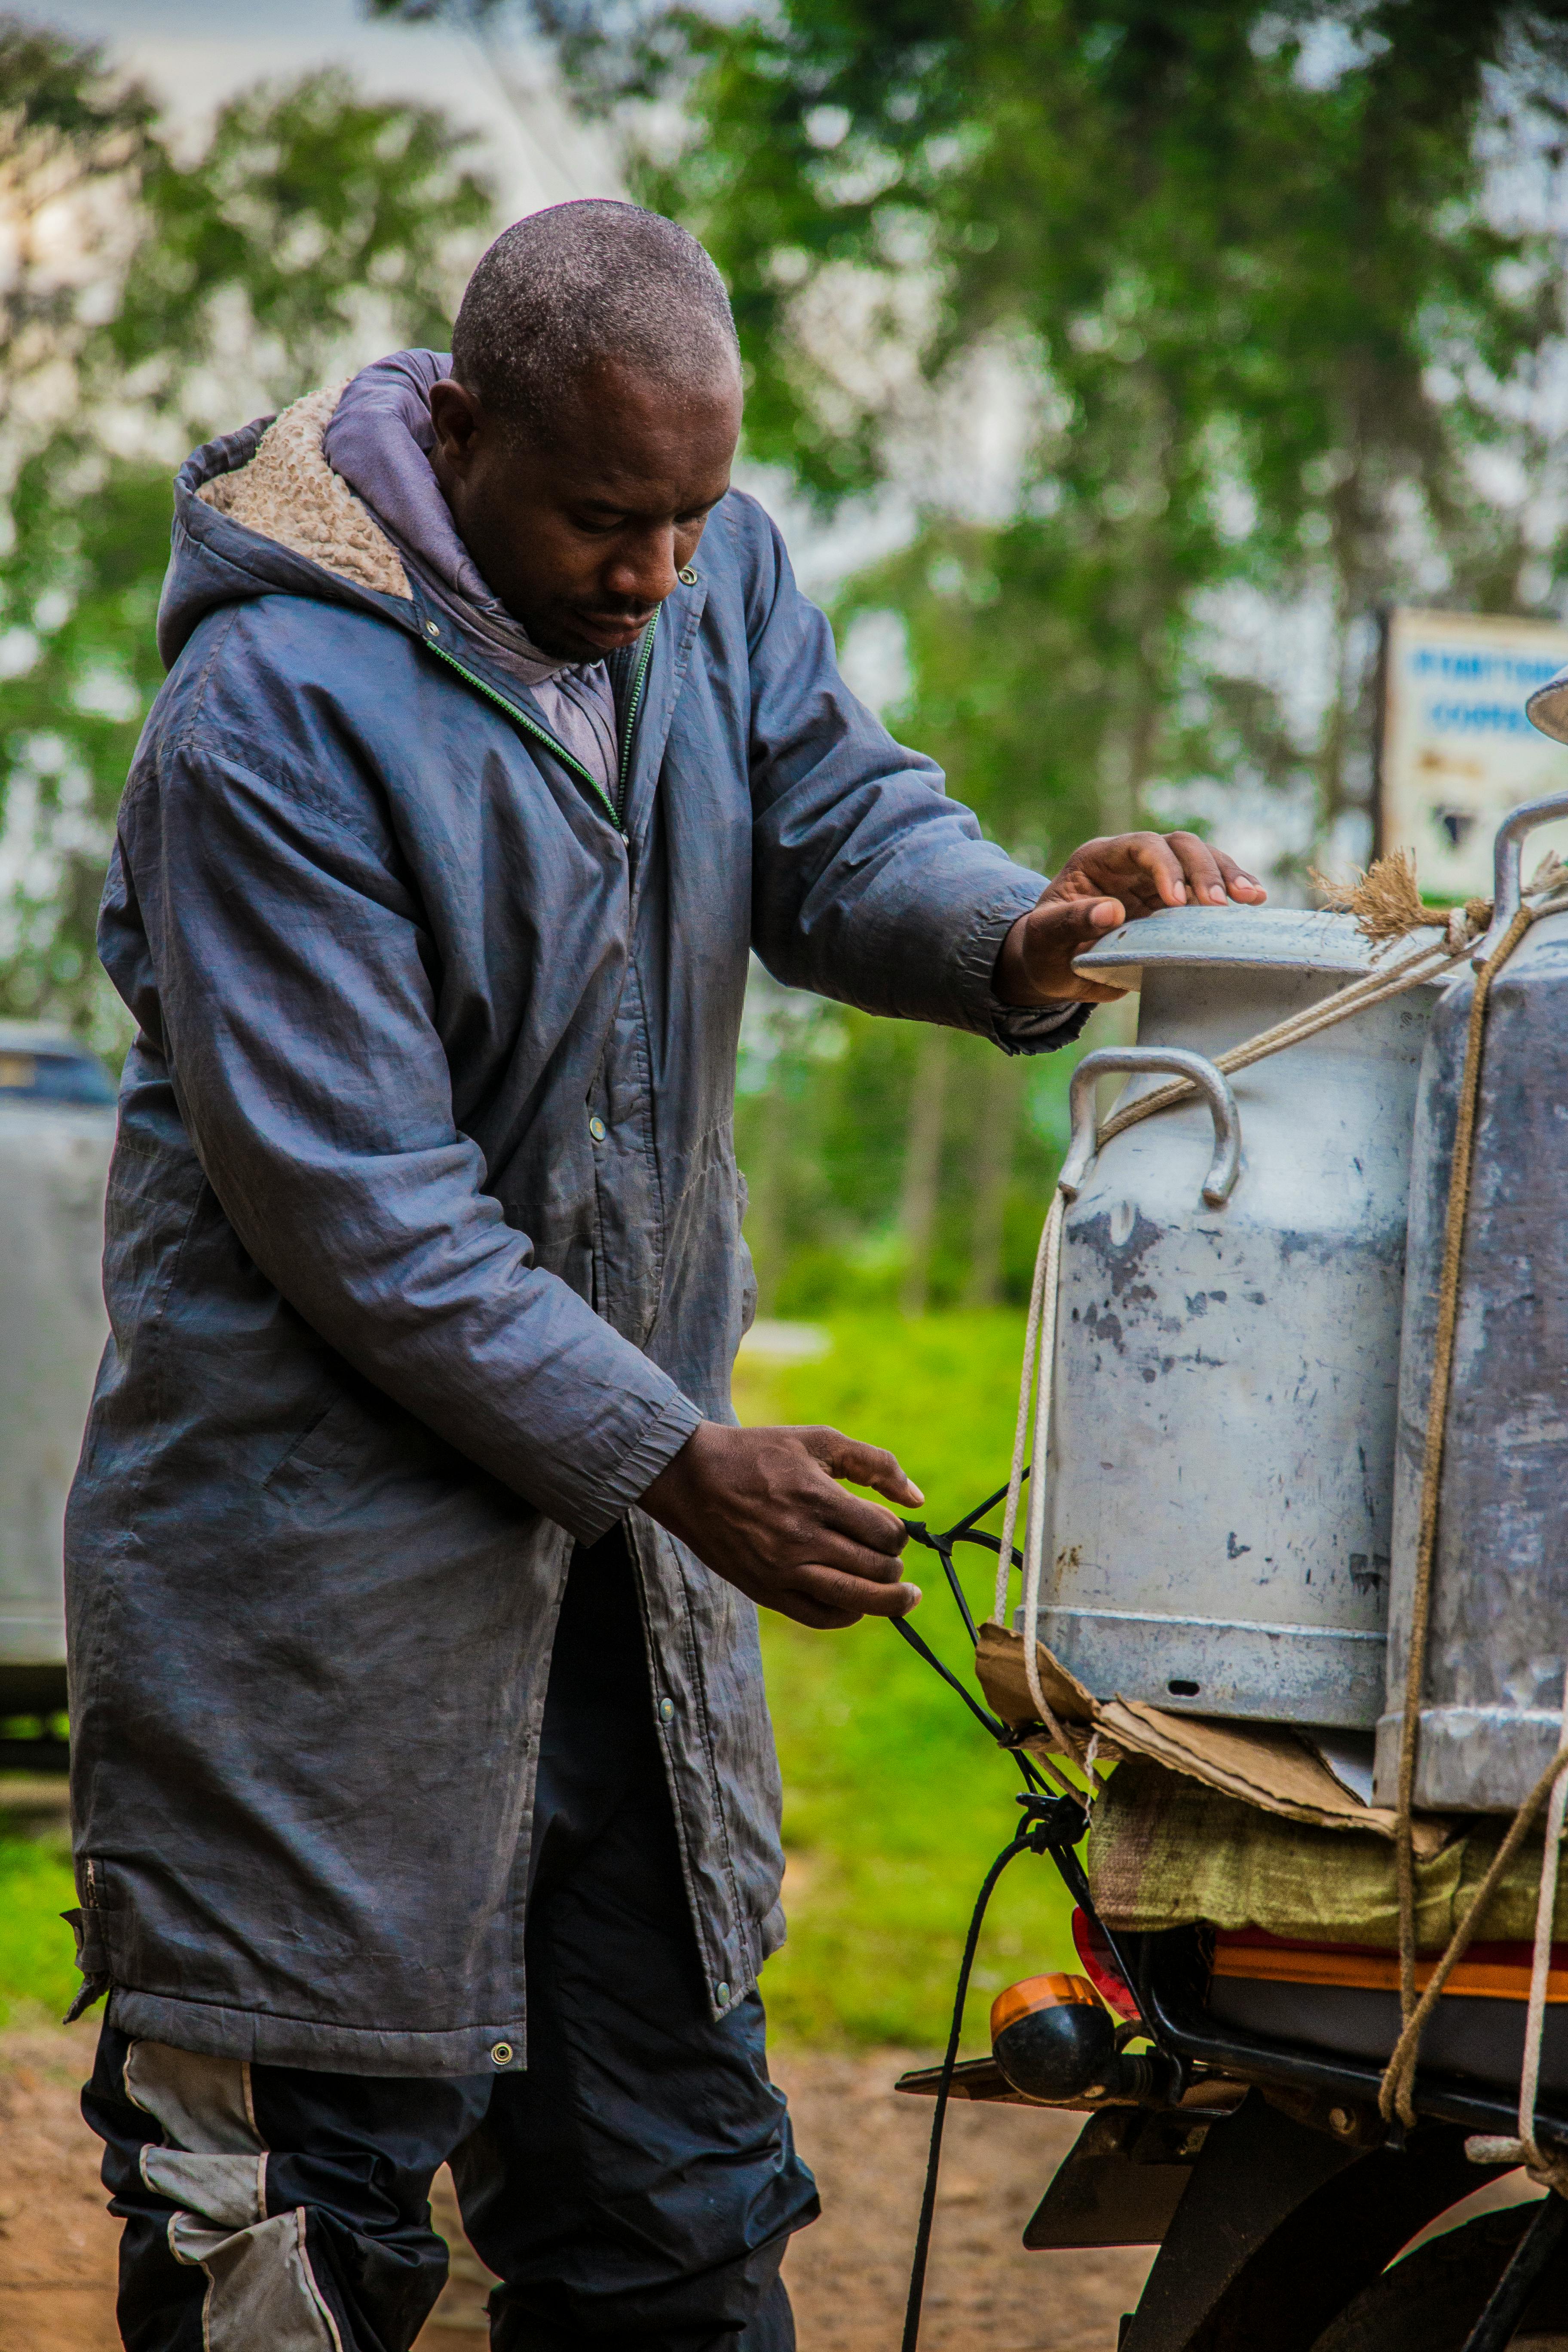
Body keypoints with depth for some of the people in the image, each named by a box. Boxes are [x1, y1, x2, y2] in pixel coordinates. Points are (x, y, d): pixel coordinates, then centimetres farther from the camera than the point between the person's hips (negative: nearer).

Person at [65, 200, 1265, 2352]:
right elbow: (354, 1207, -21)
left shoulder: (711, 574, 2)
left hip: (617, 1488, 7)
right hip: (328, 1509, -7)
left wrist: (1018, 934, -23)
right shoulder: (276, 712, -21)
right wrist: (679, 1464, -22)